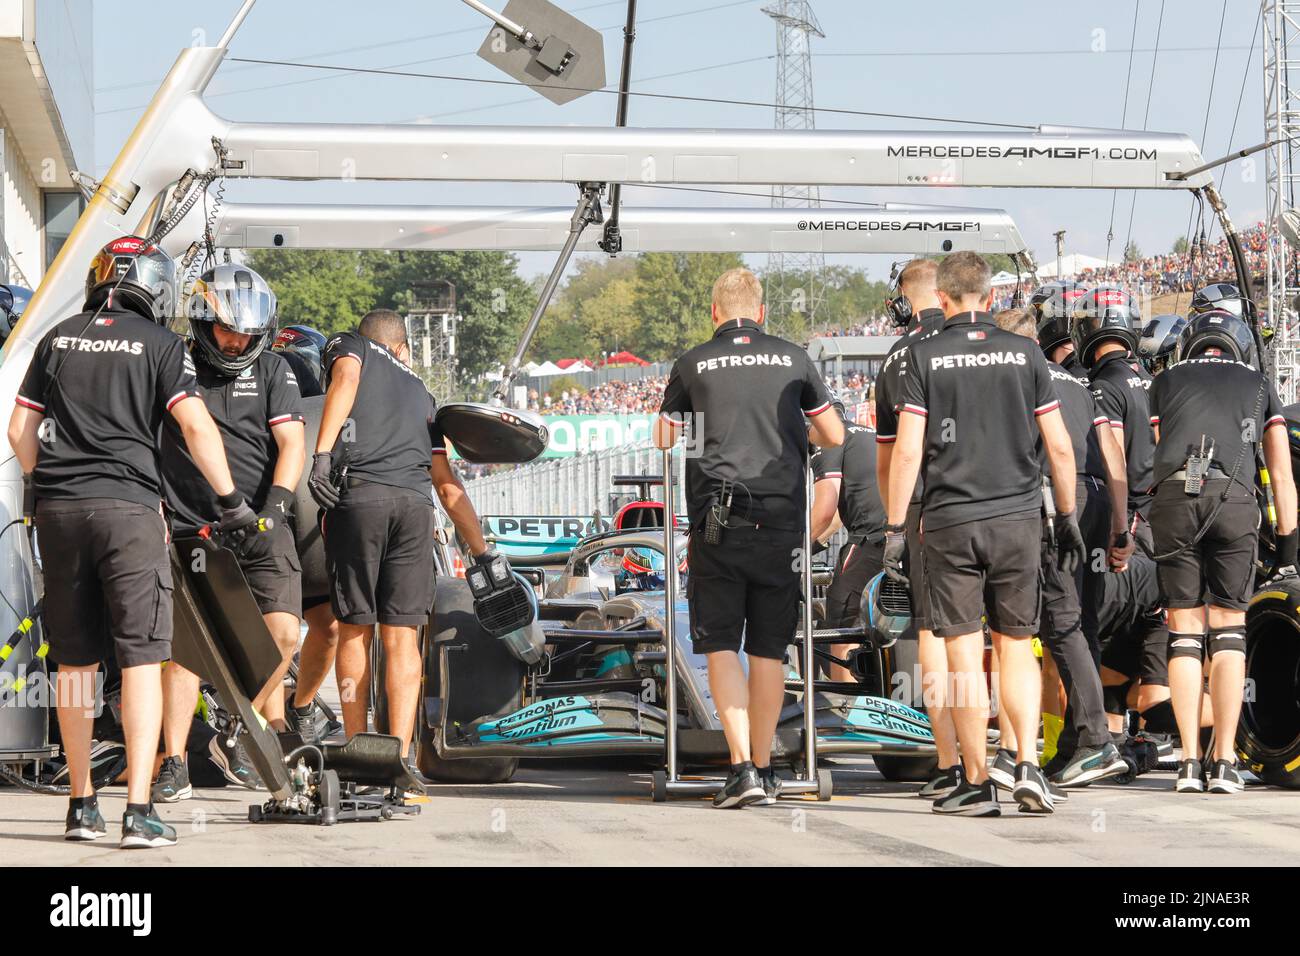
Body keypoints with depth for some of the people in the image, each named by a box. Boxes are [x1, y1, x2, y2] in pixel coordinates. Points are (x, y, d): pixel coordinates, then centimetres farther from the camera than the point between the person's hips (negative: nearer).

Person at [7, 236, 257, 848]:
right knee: (141, 659, -4)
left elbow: (20, 429, 13)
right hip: (128, 506, -4)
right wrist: (230, 500, 0)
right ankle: (139, 811, -12)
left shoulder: (59, 339, 13)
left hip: (58, 510, 4)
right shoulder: (158, 344, 0)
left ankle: (81, 806, 18)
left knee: (75, 661, 12)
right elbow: (197, 427, -9)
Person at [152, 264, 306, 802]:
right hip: (191, 526, -2)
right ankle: (173, 764, -3)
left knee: (282, 635, -10)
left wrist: (275, 504, -16)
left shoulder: (272, 370, 8)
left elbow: (291, 444, 0)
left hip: (260, 527, 2)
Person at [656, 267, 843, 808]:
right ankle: (764, 770, 15)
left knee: (721, 646, 1)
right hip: (781, 518, 2)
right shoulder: (792, 359, 6)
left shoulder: (693, 365, 3)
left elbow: (663, 439, 16)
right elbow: (834, 436, 13)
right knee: (768, 649, 10)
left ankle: (742, 766, -12)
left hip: (718, 519, -2)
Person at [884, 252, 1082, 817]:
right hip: (1016, 517, 2)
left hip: (950, 521, -2)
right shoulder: (1023, 353, 4)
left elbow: (907, 451, -7)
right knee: (1016, 647, 11)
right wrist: (1067, 518, 14)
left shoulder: (924, 357, -2)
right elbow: (1059, 446, 4)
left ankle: (977, 785, 5)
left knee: (964, 657, 2)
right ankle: (1027, 765, -5)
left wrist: (895, 528, -2)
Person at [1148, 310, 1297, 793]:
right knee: (1229, 631, 5)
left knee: (1184, 632, 5)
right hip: (1234, 498, 0)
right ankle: (1225, 762, -1)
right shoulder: (1258, 384, 26)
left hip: (1173, 496, 1)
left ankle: (1189, 763, 1)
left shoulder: (1165, 381, 27)